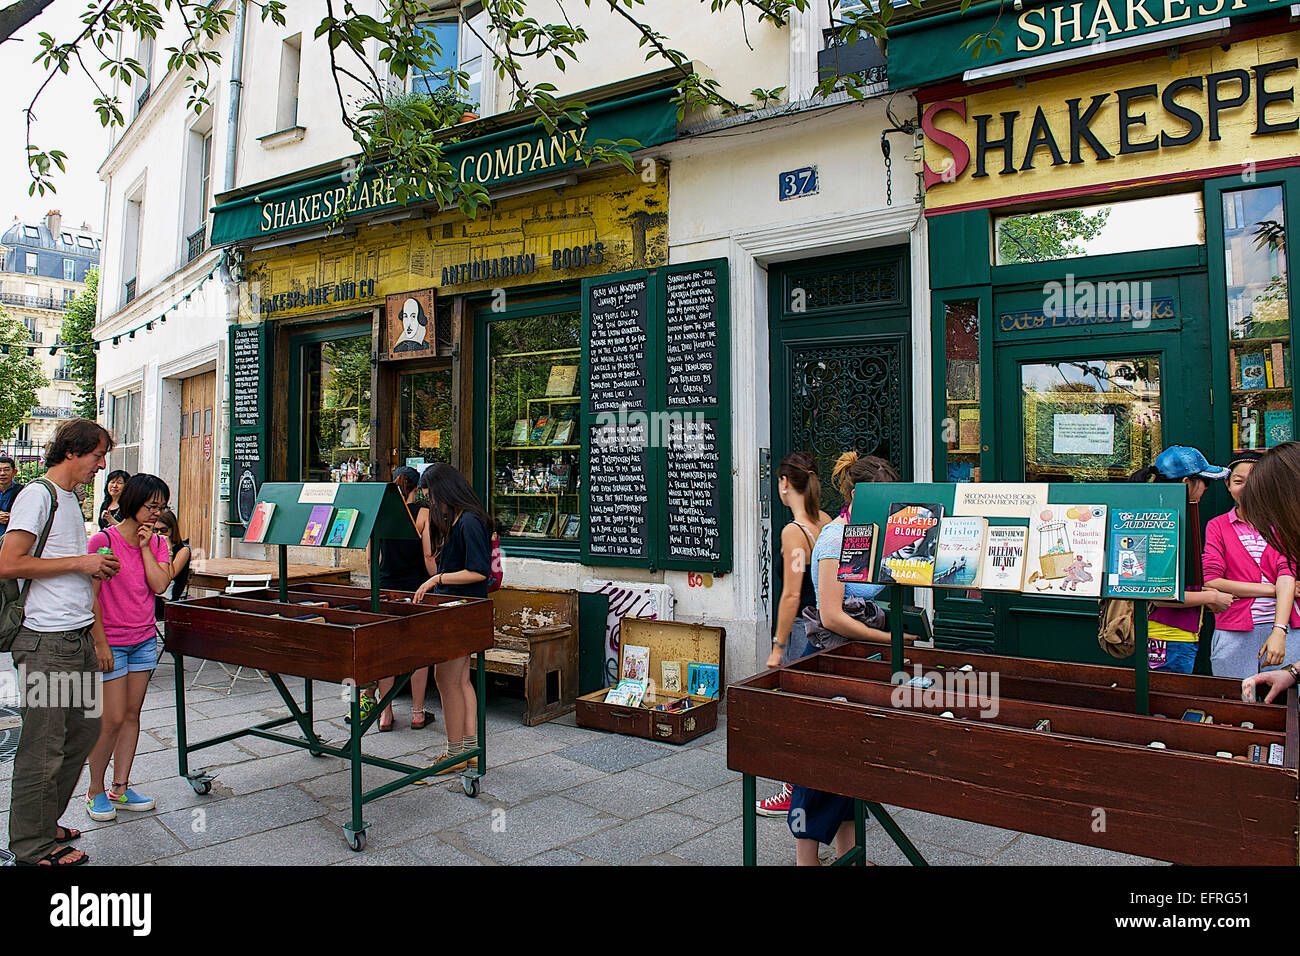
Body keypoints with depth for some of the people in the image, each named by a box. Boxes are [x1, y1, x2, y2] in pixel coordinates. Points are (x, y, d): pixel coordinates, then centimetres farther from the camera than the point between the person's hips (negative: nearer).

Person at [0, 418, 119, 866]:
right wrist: (79, 563, -13)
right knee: (43, 746, -1)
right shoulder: (37, 495, -10)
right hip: (47, 643, -9)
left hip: (79, 639, 9)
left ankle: (45, 824, 28)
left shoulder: (73, 500, 17)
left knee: (84, 729, 14)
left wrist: (99, 638, 15)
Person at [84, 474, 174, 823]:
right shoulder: (104, 540, -11)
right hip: (111, 641, -5)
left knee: (132, 715, 10)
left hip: (144, 641, 5)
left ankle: (120, 789, 20)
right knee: (112, 719, -3)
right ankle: (95, 791, 16)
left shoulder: (157, 543, 6)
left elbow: (160, 585, -7)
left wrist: (145, 545, -8)